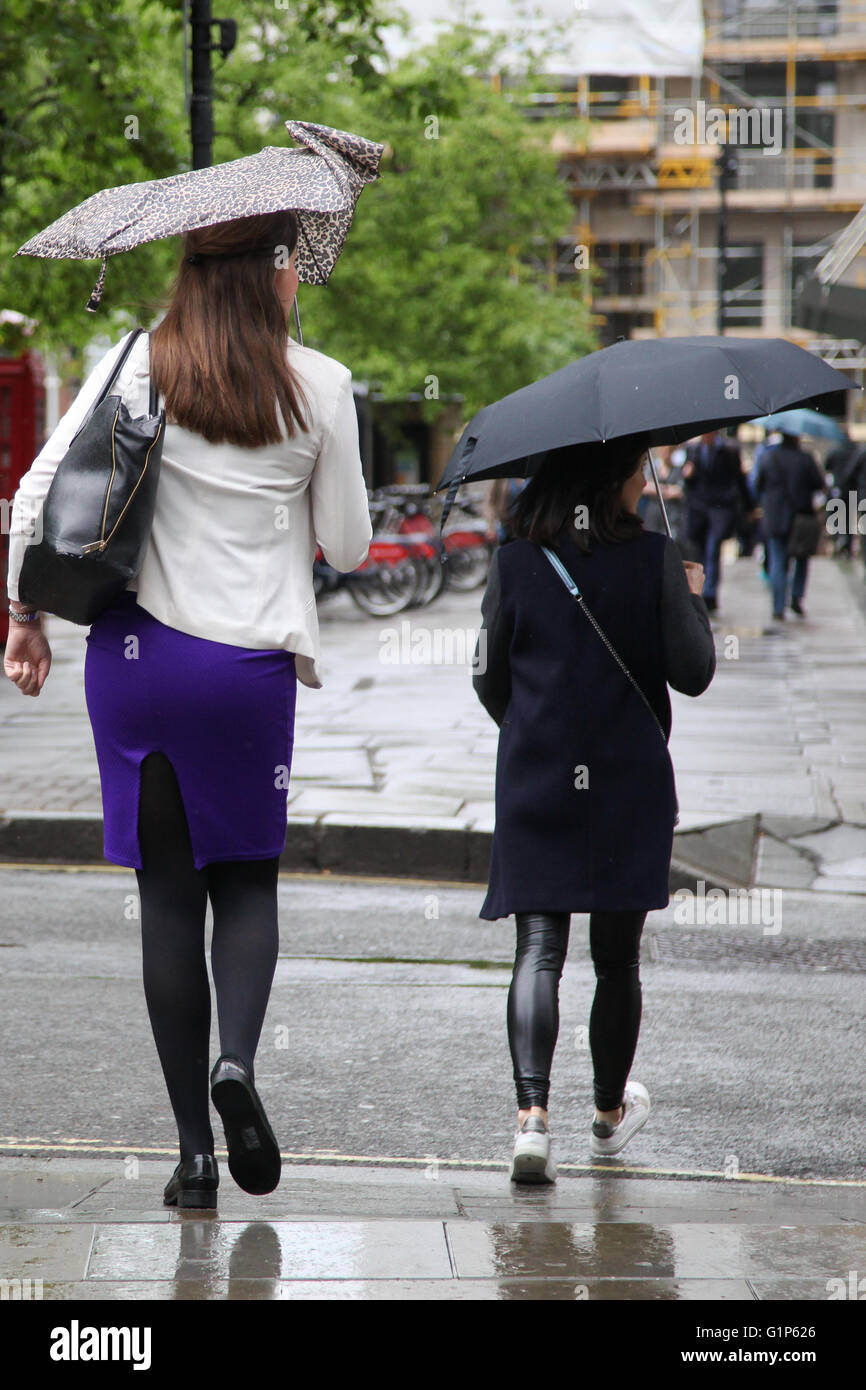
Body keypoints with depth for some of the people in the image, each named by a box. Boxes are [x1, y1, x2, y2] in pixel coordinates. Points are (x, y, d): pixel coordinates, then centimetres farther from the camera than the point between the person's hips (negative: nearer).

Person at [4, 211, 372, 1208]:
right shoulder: (319, 386, -2)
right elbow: (349, 546, 4)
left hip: (136, 654, 1)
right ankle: (238, 1059, -12)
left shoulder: (134, 366, 0)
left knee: (169, 895, 7)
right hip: (255, 661, -1)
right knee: (247, 878, 16)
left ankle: (193, 1148, 6)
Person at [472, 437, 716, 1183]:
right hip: (630, 785, -1)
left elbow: (490, 680, 5)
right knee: (617, 955, 13)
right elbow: (692, 673, -7)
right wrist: (692, 600, 11)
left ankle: (533, 1113, -23)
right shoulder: (654, 559, -6)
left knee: (538, 949, -4)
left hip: (534, 783, 1)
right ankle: (611, 1111, 31)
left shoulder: (515, 561, 1)